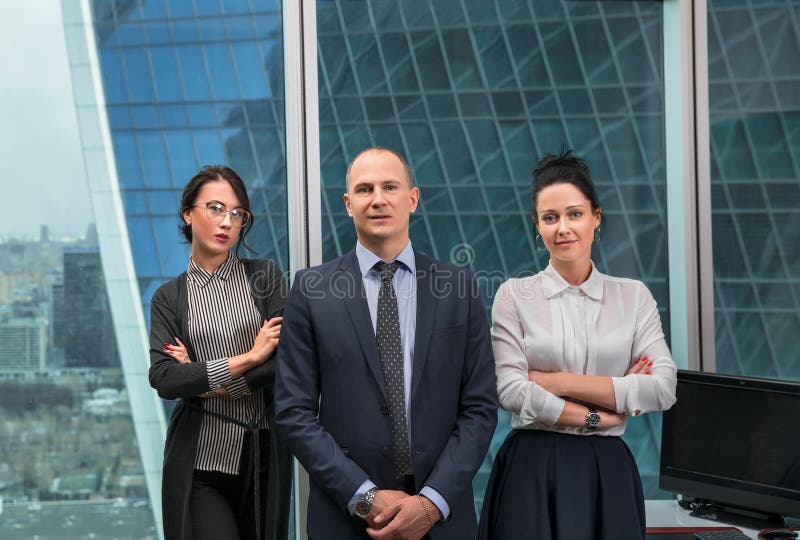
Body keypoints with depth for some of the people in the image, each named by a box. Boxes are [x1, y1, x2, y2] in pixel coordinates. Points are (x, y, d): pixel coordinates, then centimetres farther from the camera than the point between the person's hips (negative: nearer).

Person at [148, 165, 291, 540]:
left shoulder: (265, 277, 5)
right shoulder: (169, 298, 5)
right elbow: (163, 379, -9)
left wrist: (208, 382, -8)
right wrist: (246, 359, -13)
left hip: (265, 455, 1)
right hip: (199, 463, -1)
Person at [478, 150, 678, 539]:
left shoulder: (634, 296, 4)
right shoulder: (514, 296, 0)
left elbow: (663, 389, -8)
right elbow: (511, 392, -10)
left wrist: (557, 381, -11)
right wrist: (596, 417, -8)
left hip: (607, 471, 2)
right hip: (532, 470, -1)